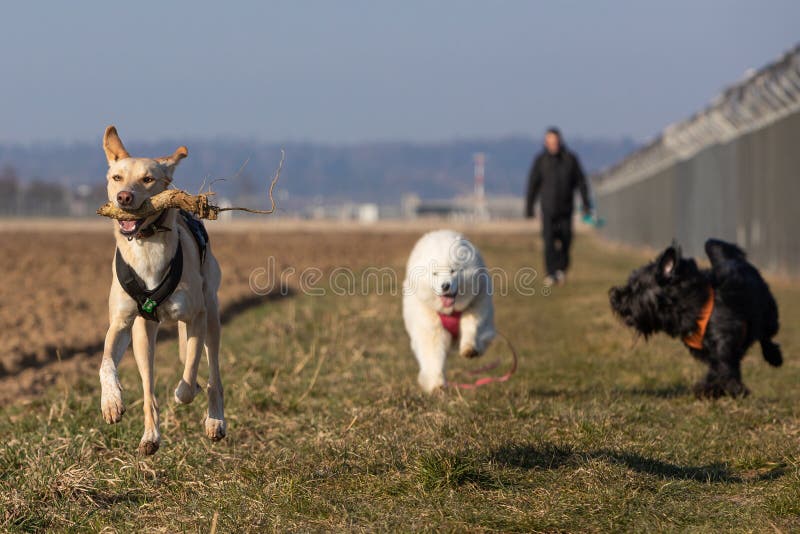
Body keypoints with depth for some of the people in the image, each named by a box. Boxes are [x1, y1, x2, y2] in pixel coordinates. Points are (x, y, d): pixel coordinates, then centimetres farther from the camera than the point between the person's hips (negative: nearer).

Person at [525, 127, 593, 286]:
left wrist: (586, 204, 1)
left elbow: (581, 182, 5)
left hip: (566, 207, 1)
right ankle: (551, 274, -10)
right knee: (549, 240, -11)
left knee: (565, 240, 6)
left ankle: (561, 269, 28)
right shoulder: (540, 160, -2)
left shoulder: (570, 158, 0)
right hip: (548, 208, -1)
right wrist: (529, 207, 3)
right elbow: (533, 184, 2)